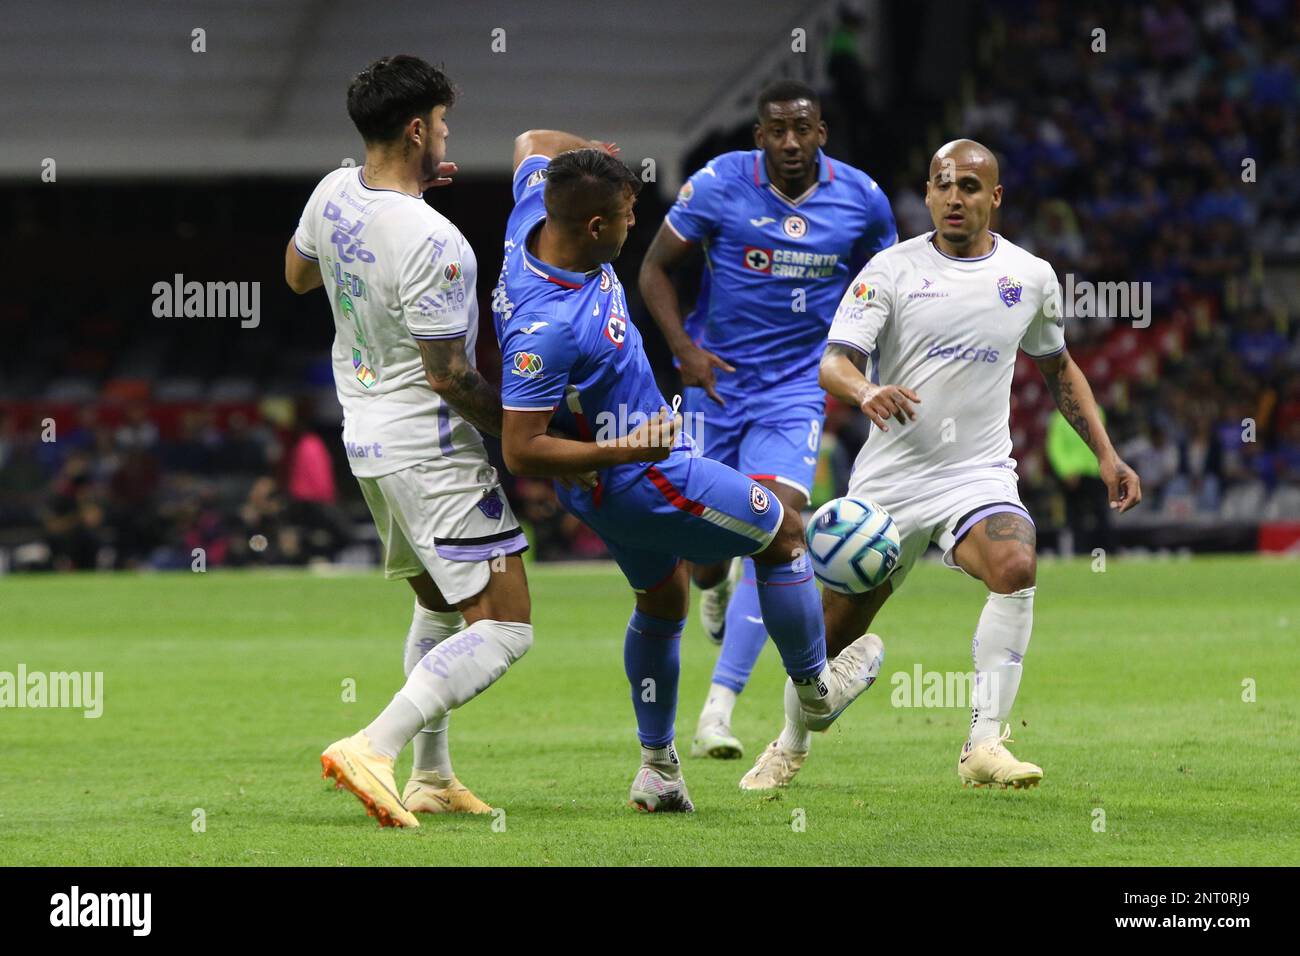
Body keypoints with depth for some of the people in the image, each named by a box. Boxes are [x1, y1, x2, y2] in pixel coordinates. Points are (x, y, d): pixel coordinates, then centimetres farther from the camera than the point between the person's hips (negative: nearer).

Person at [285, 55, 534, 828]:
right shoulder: (434, 244, -25)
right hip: (432, 452, -9)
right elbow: (448, 374, -21)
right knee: (503, 630, -9)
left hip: (366, 438, 9)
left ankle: (432, 779, 23)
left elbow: (298, 275, 21)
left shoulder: (333, 193, -1)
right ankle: (373, 749, -21)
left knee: (438, 607, 24)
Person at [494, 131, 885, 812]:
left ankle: (658, 768, 32)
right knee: (783, 532, 10)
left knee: (663, 597, 25)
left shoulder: (538, 219, -14)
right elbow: (521, 452, -34)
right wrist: (625, 450, -36)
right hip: (635, 478, -9)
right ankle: (814, 687, 31)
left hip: (625, 461, 9)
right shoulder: (545, 327, -39)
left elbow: (532, 144, 10)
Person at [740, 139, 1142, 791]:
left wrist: (1105, 455, 17)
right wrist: (865, 389, -36)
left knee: (1015, 567, -31)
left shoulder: (1031, 277, 5)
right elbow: (834, 361, -13)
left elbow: (1058, 369, 22)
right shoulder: (891, 269, -4)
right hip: (889, 479, 0)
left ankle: (984, 745, -28)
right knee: (834, 630, 6)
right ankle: (790, 747, 35)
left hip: (980, 474, 1)